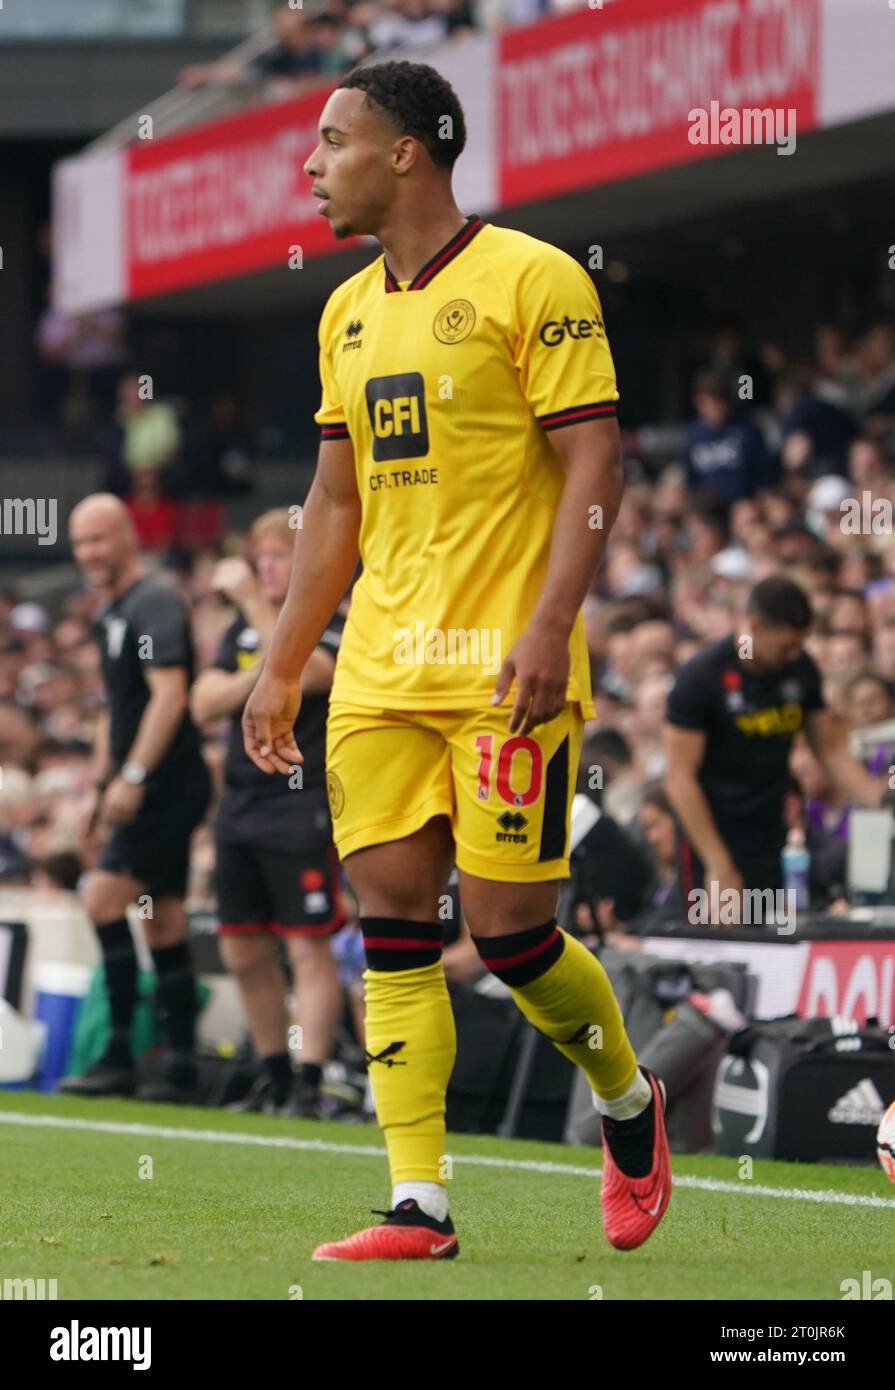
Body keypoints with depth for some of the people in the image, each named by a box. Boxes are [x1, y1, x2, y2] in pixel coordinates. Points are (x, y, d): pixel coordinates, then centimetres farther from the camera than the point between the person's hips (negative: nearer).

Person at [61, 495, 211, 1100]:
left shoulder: (154, 603, -12)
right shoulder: (113, 613, 19)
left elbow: (169, 693, -22)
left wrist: (133, 777, -25)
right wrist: (101, 784, 22)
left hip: (166, 786, -10)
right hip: (157, 794, 10)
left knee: (105, 899, -16)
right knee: (163, 923, 7)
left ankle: (120, 1055, -16)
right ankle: (181, 1066, 7)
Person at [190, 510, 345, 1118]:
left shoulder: (333, 628, -5)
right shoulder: (243, 629, 15)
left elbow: (300, 672, -24)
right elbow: (205, 704, 8)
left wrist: (252, 601, -22)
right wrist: (254, 681, -10)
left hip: (303, 807, -7)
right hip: (241, 805, 7)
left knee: (309, 948, -9)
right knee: (245, 952, 9)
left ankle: (310, 1082, -10)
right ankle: (274, 1075, 20)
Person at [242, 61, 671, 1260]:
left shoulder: (531, 282, -7)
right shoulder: (349, 312, 15)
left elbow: (593, 467, -10)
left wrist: (549, 628, -21)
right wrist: (282, 666, 18)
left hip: (504, 670, -7)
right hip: (379, 673, 7)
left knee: (508, 927, -7)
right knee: (391, 922, -1)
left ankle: (630, 1105, 20)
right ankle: (419, 1206, 1)